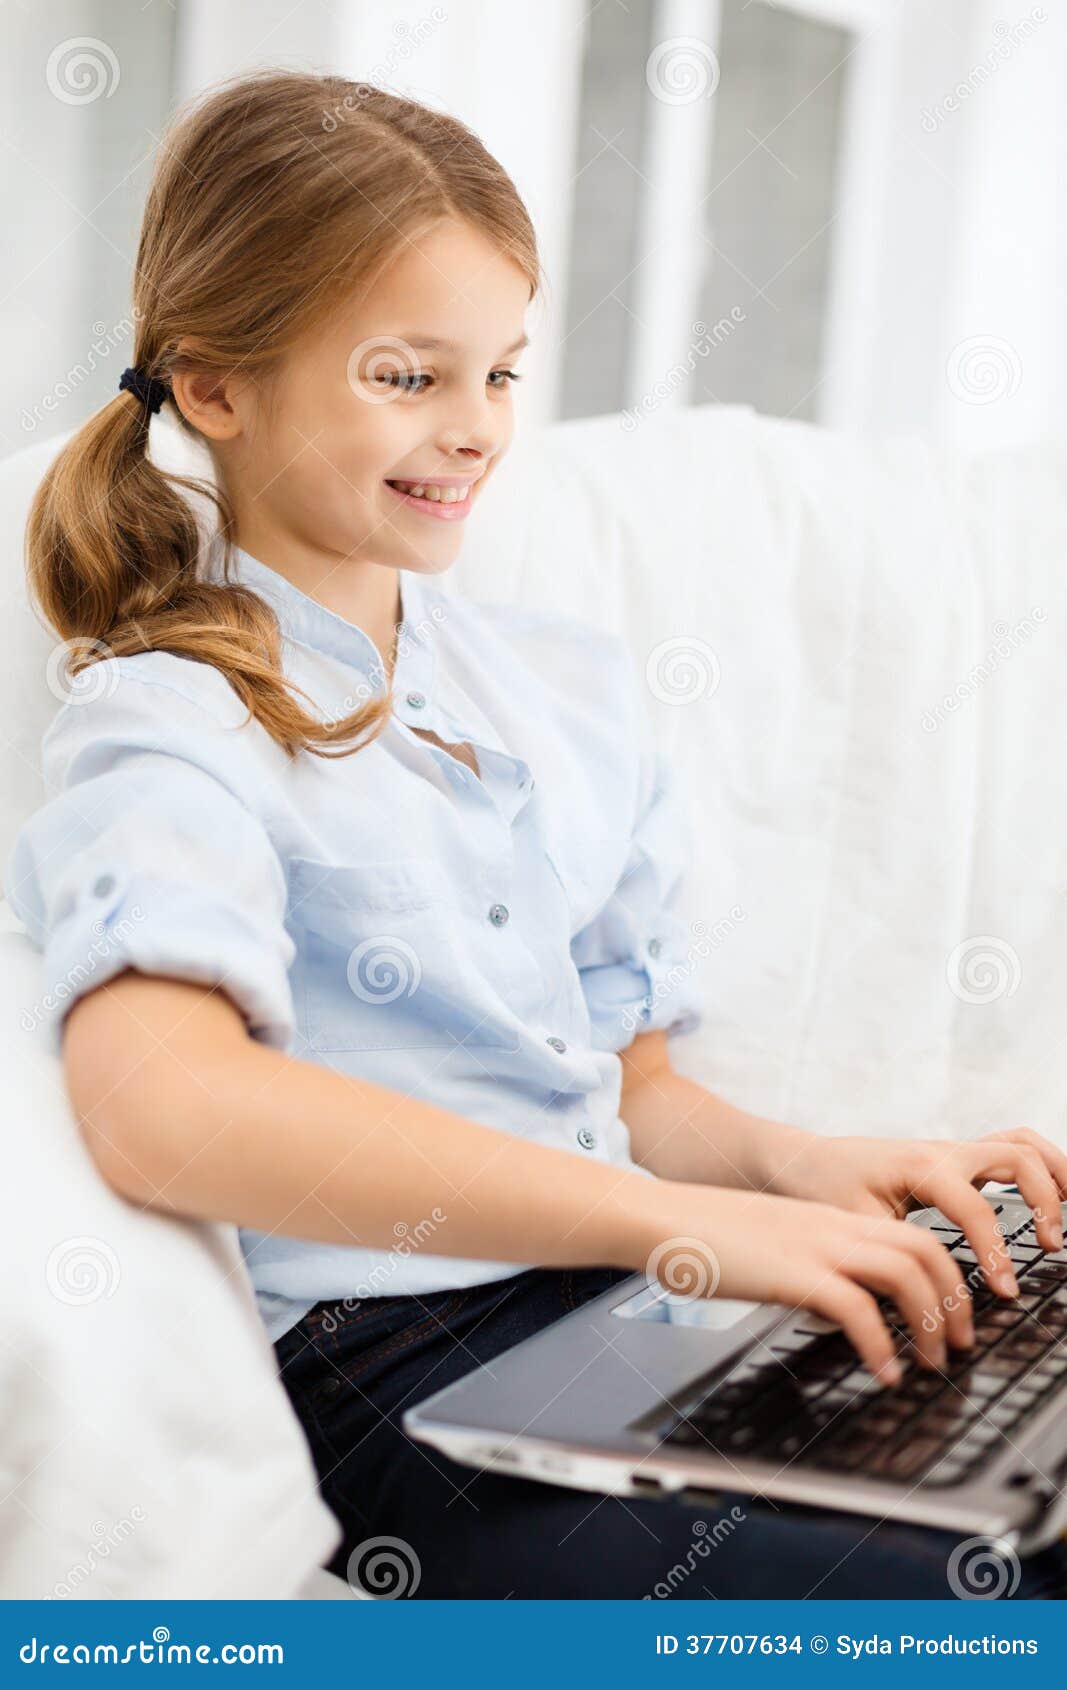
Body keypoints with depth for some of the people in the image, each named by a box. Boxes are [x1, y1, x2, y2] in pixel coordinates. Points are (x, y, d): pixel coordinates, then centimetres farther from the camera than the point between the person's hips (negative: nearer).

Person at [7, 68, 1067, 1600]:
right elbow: (163, 1105, -25)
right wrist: (679, 1219, -28)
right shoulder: (169, 721, -5)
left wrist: (789, 1163, -3)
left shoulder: (571, 686, 19)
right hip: (400, 1377, -7)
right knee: (928, 1598, -26)